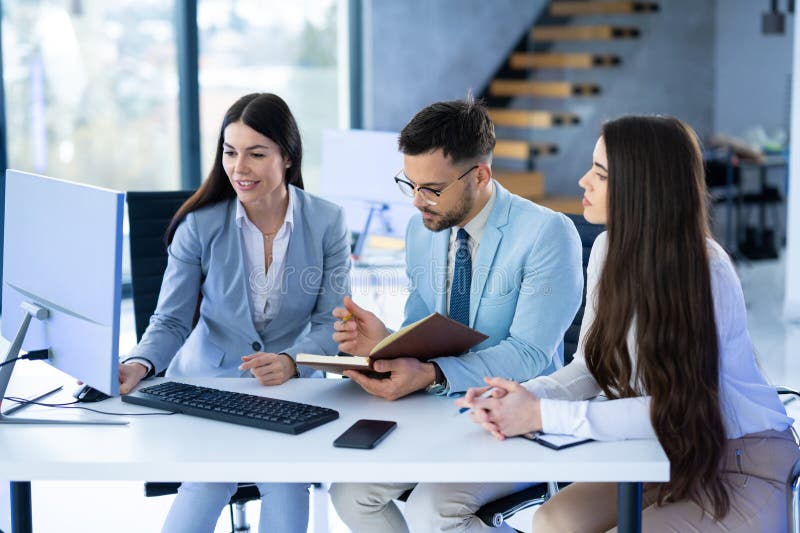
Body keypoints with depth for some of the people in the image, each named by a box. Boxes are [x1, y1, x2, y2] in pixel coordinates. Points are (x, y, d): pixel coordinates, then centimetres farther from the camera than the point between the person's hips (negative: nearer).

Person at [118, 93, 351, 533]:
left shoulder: (327, 223, -3)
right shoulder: (200, 225, -5)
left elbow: (330, 322, -3)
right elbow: (171, 321, -3)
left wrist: (291, 363, -24)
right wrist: (138, 365, -25)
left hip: (287, 387, 0)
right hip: (207, 381, 0)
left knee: (286, 483, -28)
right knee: (210, 481, -28)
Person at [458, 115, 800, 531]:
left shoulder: (705, 271, -23)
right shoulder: (610, 248, -1)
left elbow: (673, 408, -25)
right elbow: (592, 365, 2)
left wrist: (544, 415, -28)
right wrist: (526, 396, -19)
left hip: (743, 465, -6)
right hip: (668, 454, 6)